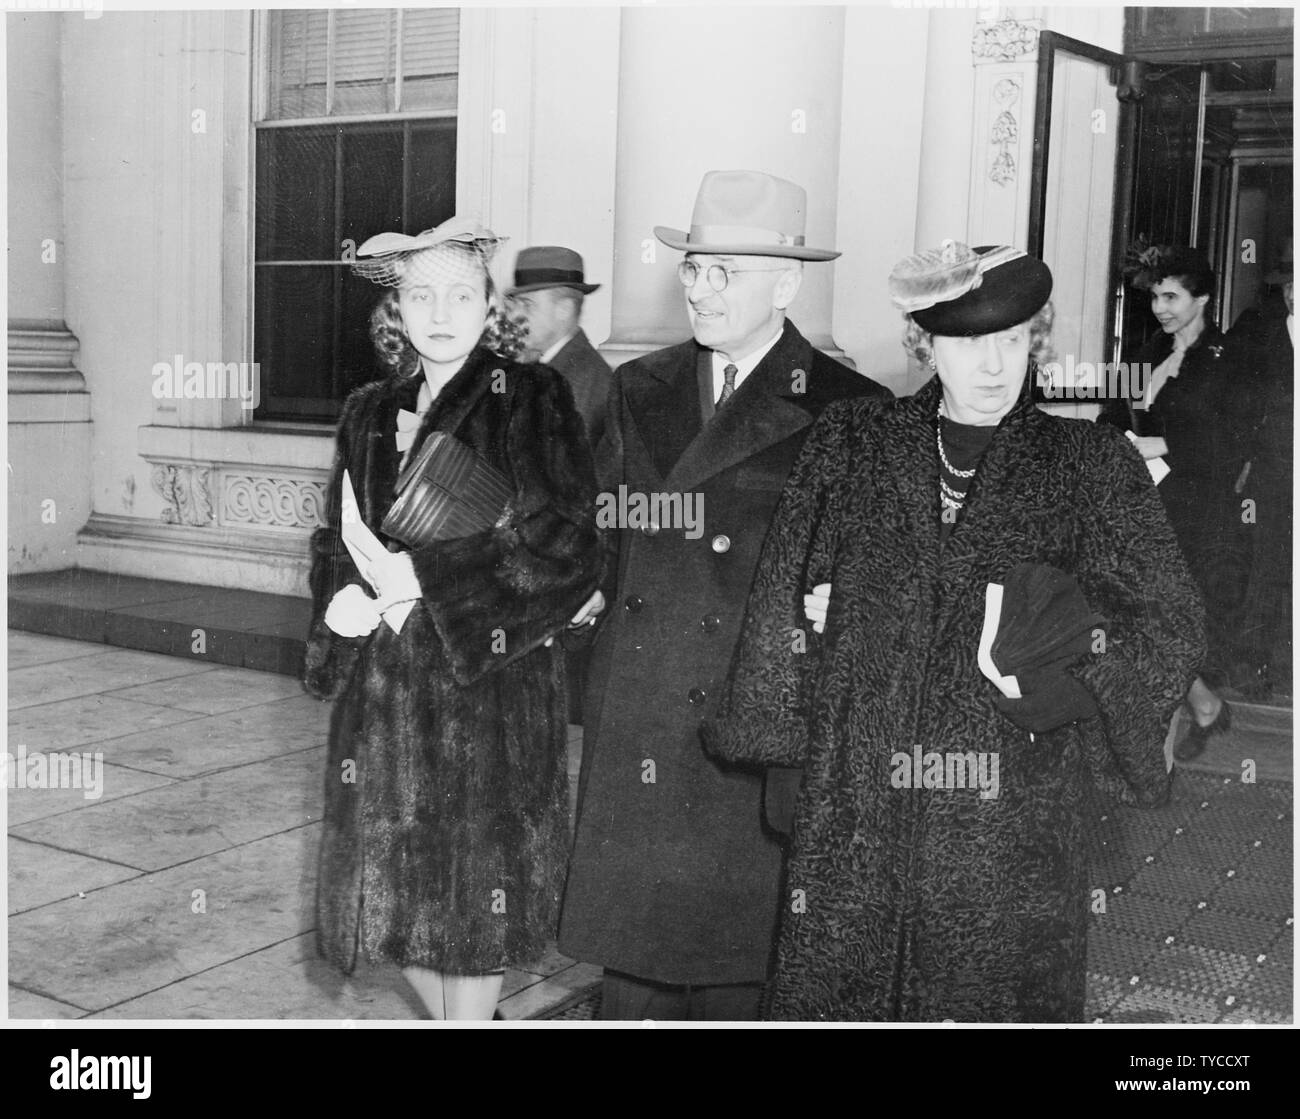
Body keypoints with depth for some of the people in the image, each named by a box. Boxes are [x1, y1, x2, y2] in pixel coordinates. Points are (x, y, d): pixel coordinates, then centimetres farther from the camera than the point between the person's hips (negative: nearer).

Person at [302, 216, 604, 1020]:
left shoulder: (534, 400, -5)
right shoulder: (369, 413, 11)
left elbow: (567, 546, -12)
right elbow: (335, 543, 17)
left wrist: (425, 576, -15)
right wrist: (344, 601, -5)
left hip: (489, 680, -5)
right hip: (381, 687, 5)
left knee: (475, 882, 2)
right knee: (391, 882, 10)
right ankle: (446, 1015, 32)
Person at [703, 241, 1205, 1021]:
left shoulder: (1089, 466, 4)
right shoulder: (852, 446, 7)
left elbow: (1171, 627, 5)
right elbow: (783, 610, 8)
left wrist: (1059, 694, -5)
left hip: (1014, 838, -1)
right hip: (857, 830, 1)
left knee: (998, 1000, 5)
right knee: (835, 997, 6)